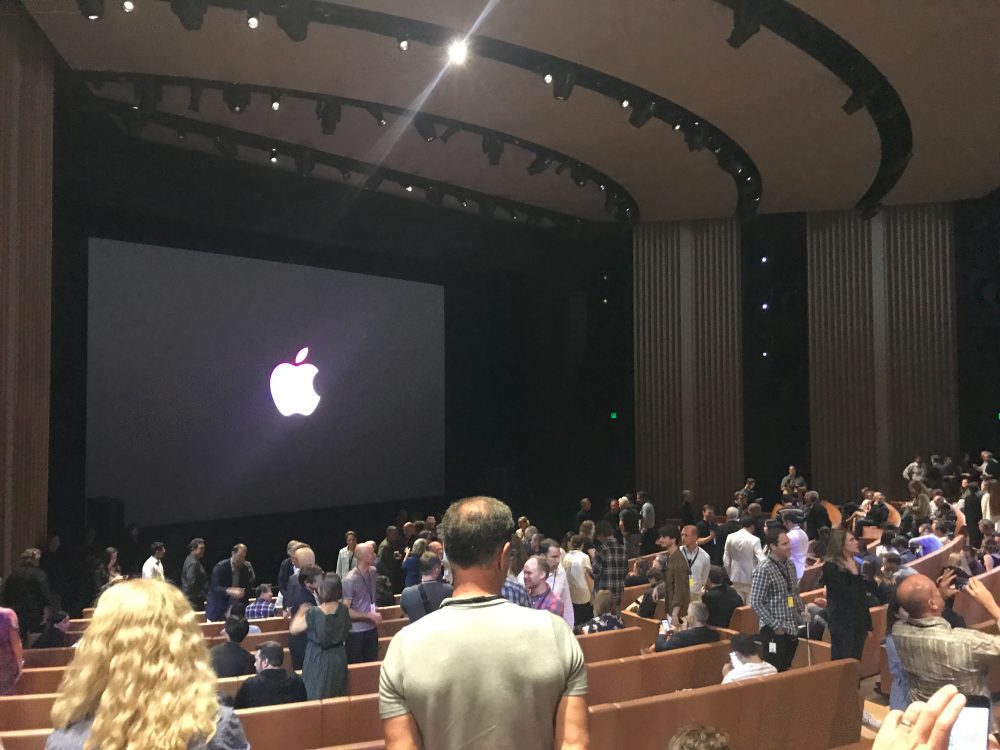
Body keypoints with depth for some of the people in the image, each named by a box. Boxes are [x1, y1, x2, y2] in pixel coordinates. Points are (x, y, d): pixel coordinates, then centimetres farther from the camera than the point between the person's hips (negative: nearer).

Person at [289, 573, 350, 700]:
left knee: (316, 697, 12)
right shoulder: (343, 609, -10)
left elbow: (293, 629, -11)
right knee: (336, 697, 19)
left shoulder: (314, 613, -22)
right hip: (338, 657, 4)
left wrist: (301, 612, 5)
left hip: (319, 659, -4)